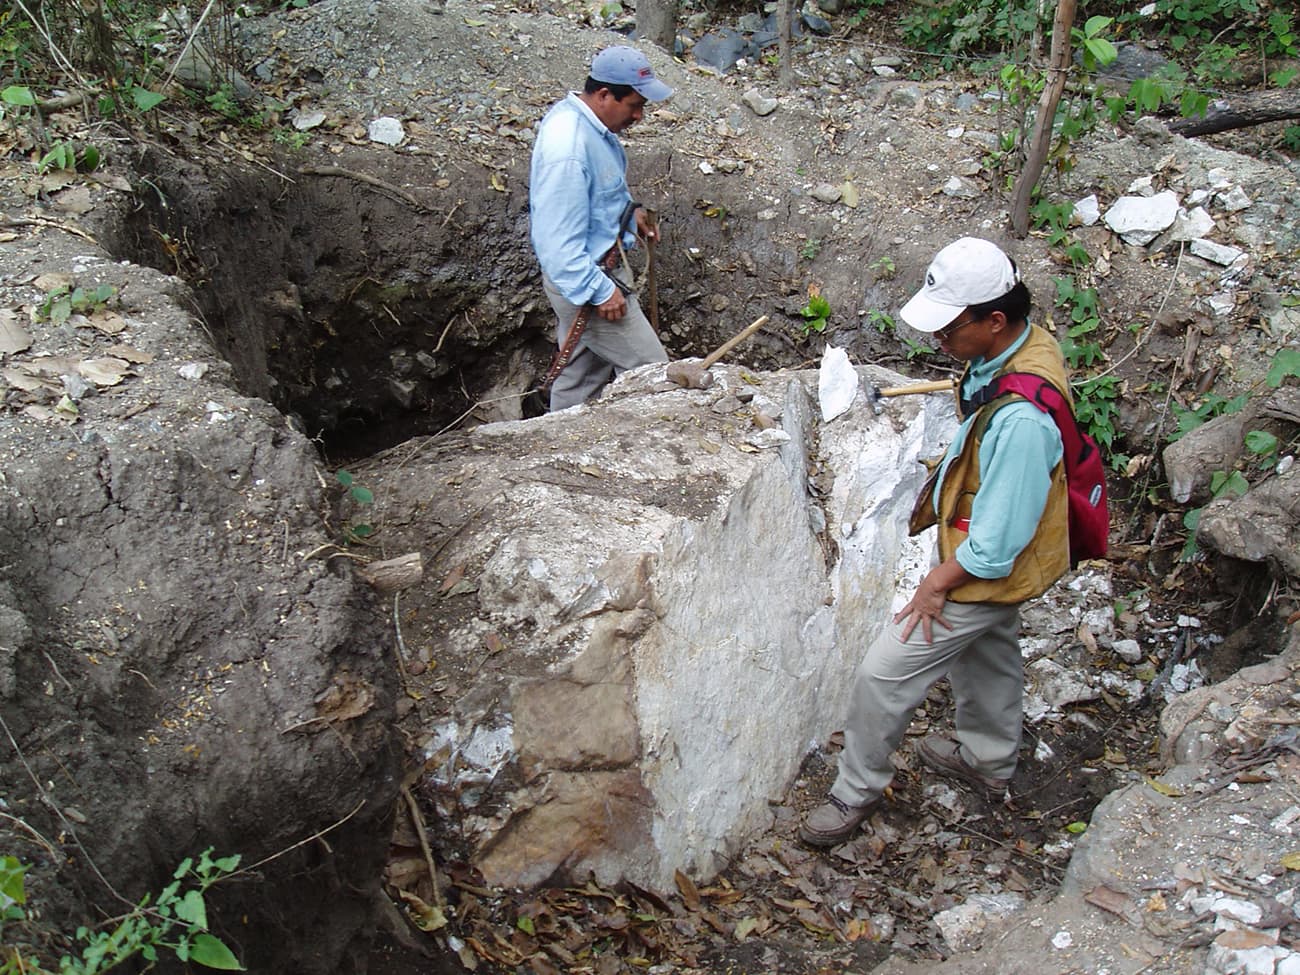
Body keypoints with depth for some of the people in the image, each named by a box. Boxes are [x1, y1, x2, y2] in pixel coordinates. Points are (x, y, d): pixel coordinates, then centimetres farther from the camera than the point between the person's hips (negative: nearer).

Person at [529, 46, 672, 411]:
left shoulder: (586, 117, 0)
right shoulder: (567, 151, -31)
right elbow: (558, 241, -29)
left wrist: (629, 209, 7)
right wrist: (600, 292, -24)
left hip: (597, 266, 10)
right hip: (585, 277, -10)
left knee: (582, 371, 21)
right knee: (649, 370, -1)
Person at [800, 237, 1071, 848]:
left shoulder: (1020, 418, -39)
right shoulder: (1024, 343, -9)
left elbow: (997, 539, -30)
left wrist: (939, 582, -17)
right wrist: (937, 497, 14)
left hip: (984, 571, -9)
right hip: (996, 563, 9)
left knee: (884, 674, 2)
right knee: (987, 651, 29)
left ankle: (856, 791, 22)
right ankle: (988, 758, 54)